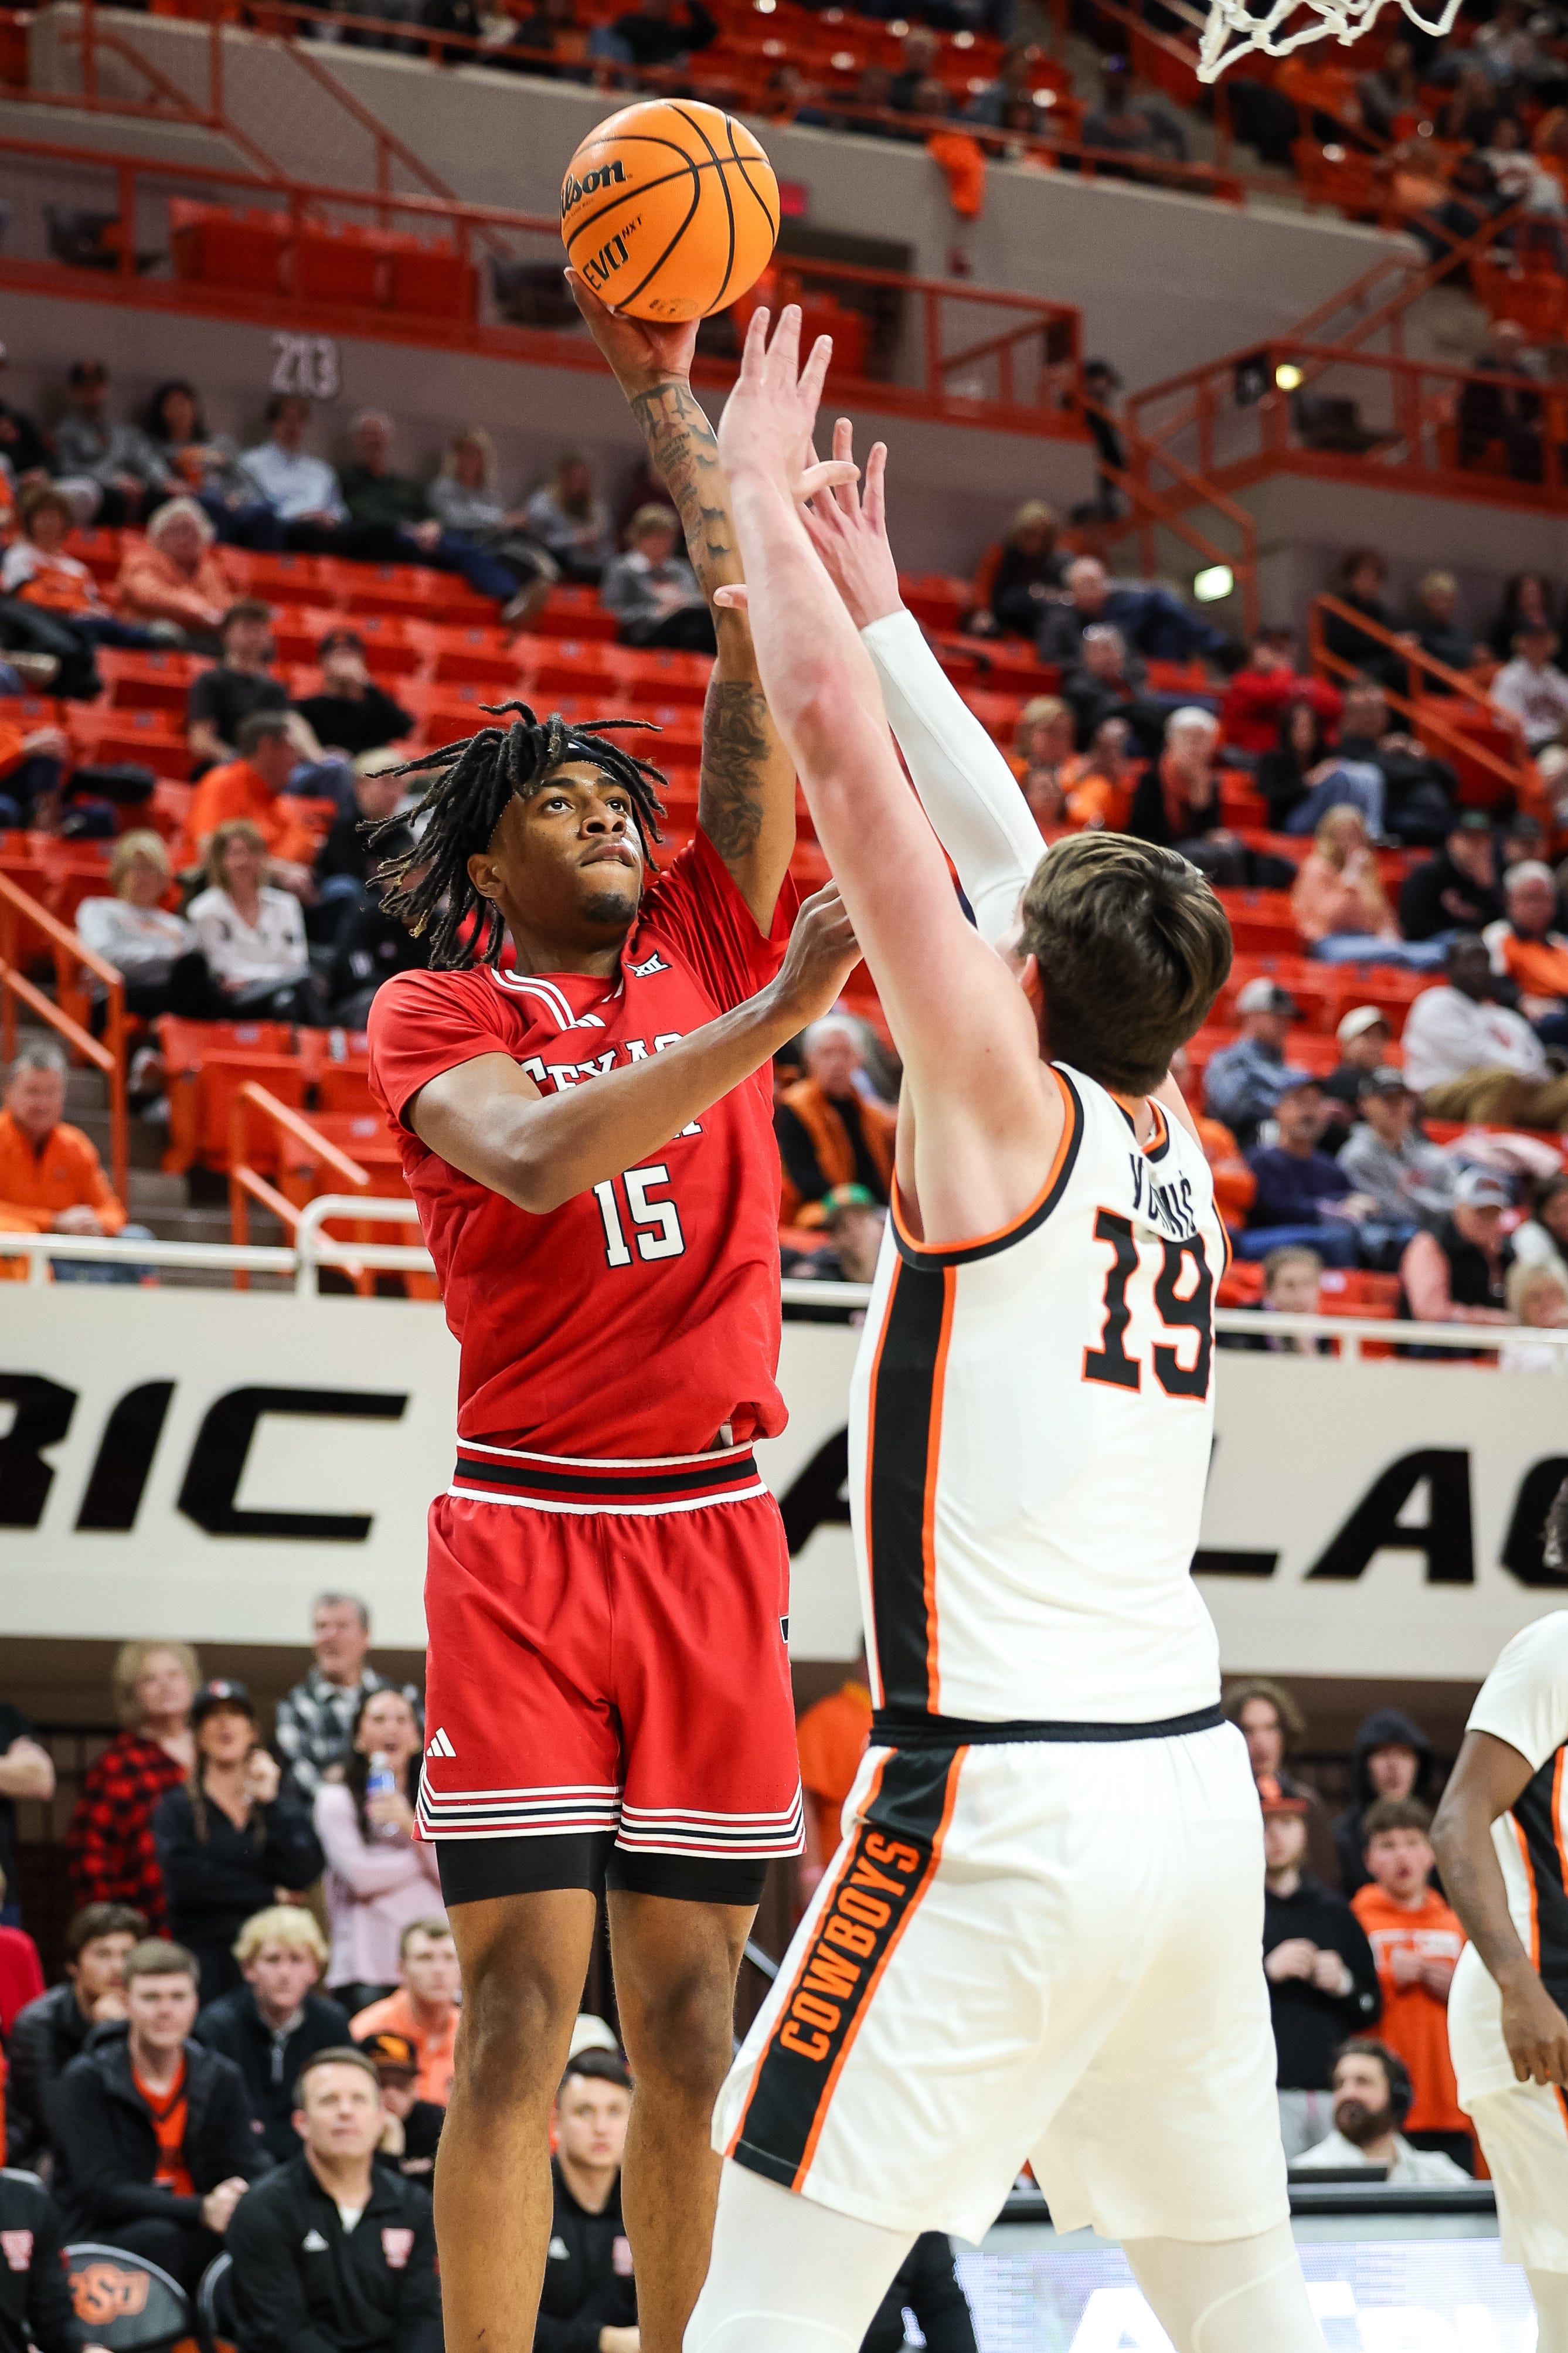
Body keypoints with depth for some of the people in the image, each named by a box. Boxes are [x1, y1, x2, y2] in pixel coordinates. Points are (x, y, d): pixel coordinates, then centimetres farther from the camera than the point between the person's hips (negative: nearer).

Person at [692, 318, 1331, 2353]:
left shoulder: (1005, 1106, -7)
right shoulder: (1171, 1147, 11)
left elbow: (833, 737, -8)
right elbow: (1013, 851, 23)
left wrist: (765, 489, 4)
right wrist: (876, 600, 30)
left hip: (1007, 1802, -8)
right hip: (1195, 1780, 8)